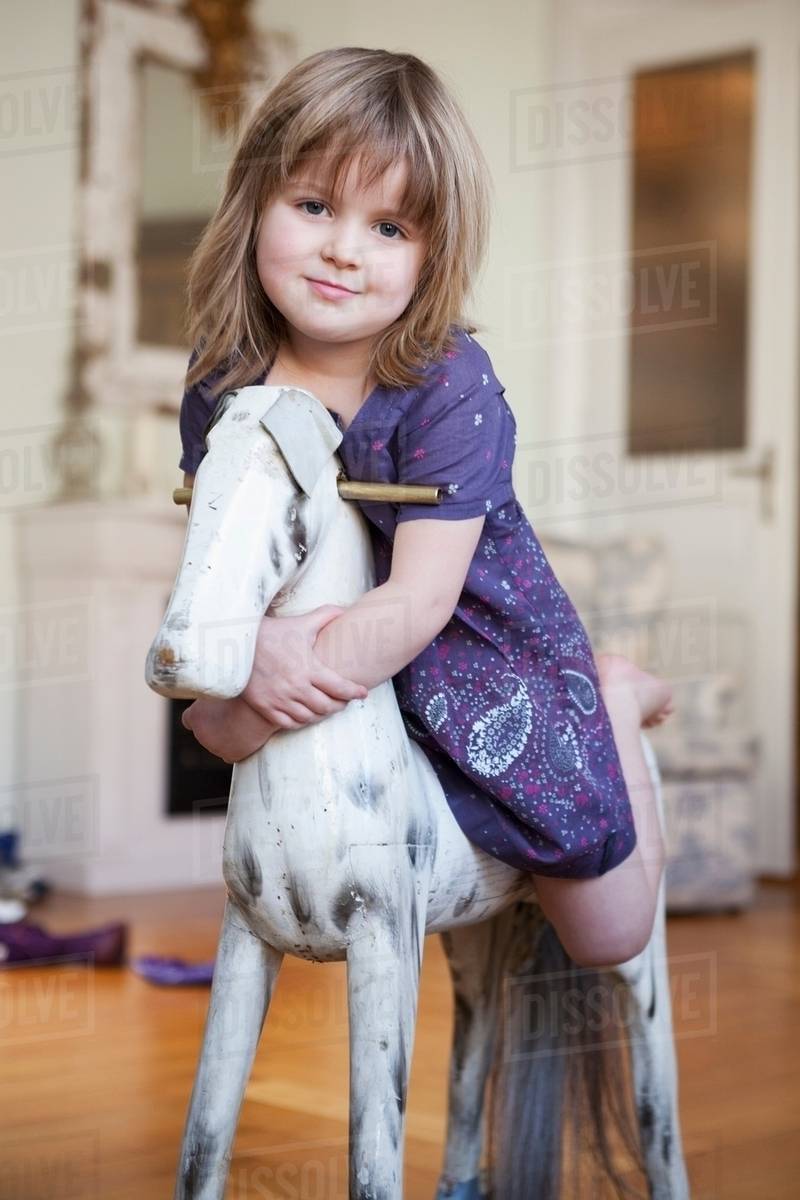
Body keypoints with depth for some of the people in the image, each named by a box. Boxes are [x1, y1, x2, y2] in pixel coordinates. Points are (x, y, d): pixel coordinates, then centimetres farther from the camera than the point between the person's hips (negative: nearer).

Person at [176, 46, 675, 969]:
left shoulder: (453, 387, -27)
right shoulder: (221, 373, -12)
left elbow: (422, 597, -29)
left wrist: (251, 719, -32)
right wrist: (255, 647, -31)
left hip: (485, 651, -4)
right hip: (303, 660, 4)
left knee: (608, 938, 5)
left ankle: (616, 698, 28)